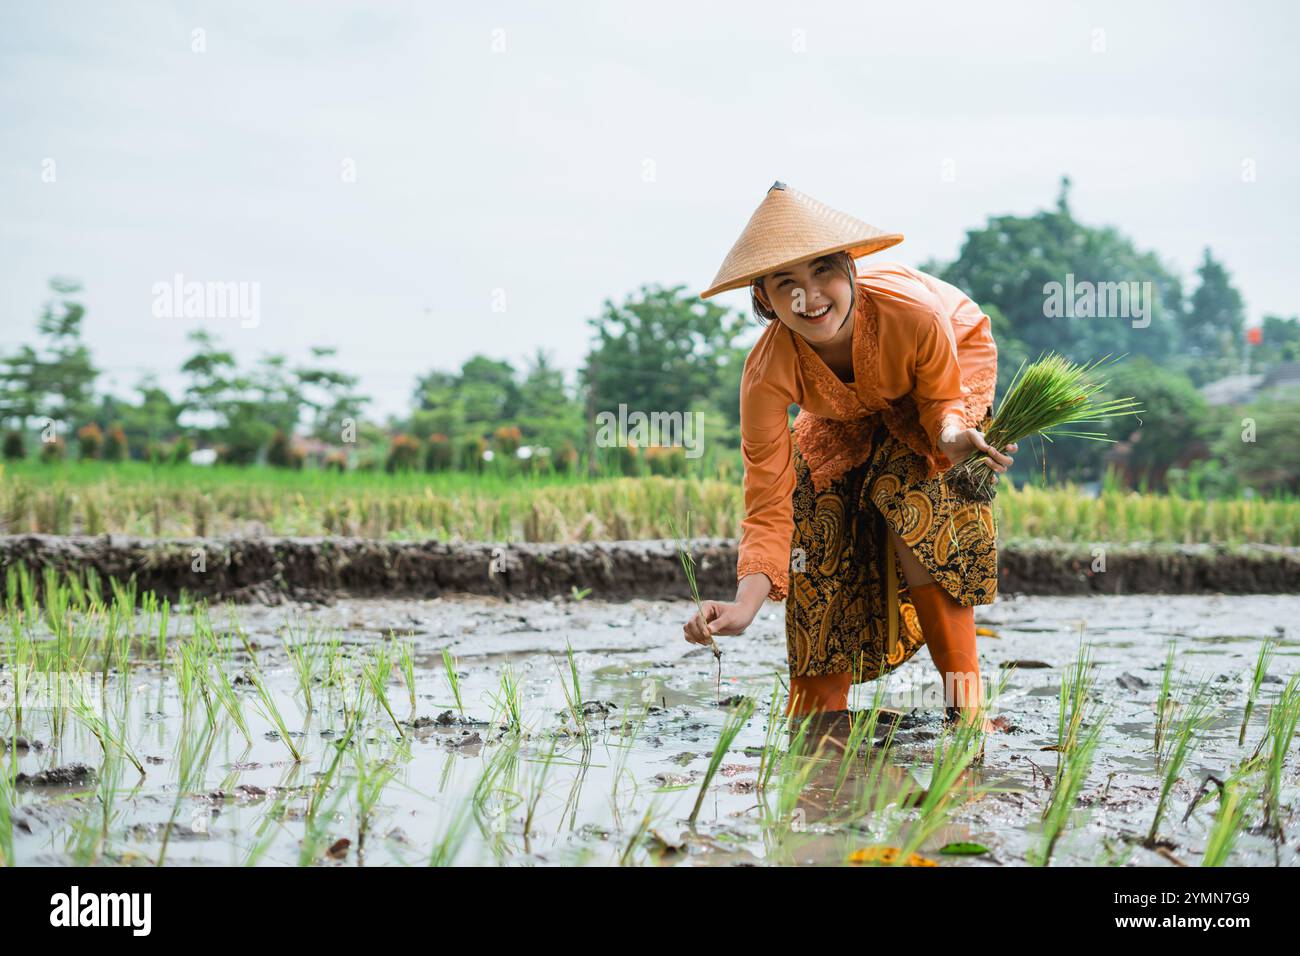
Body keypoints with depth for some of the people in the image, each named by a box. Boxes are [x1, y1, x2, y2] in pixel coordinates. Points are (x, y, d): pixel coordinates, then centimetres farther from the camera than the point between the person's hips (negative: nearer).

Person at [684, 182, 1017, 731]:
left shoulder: (911, 312, -42)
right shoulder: (767, 373, -36)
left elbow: (943, 401, -22)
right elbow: (768, 507, -33)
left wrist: (955, 438, -45)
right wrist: (745, 605, -47)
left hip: (953, 361, -2)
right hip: (849, 414, 3)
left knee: (913, 507, -24)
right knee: (820, 529, -9)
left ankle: (964, 701, -17)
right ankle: (814, 720, 7)